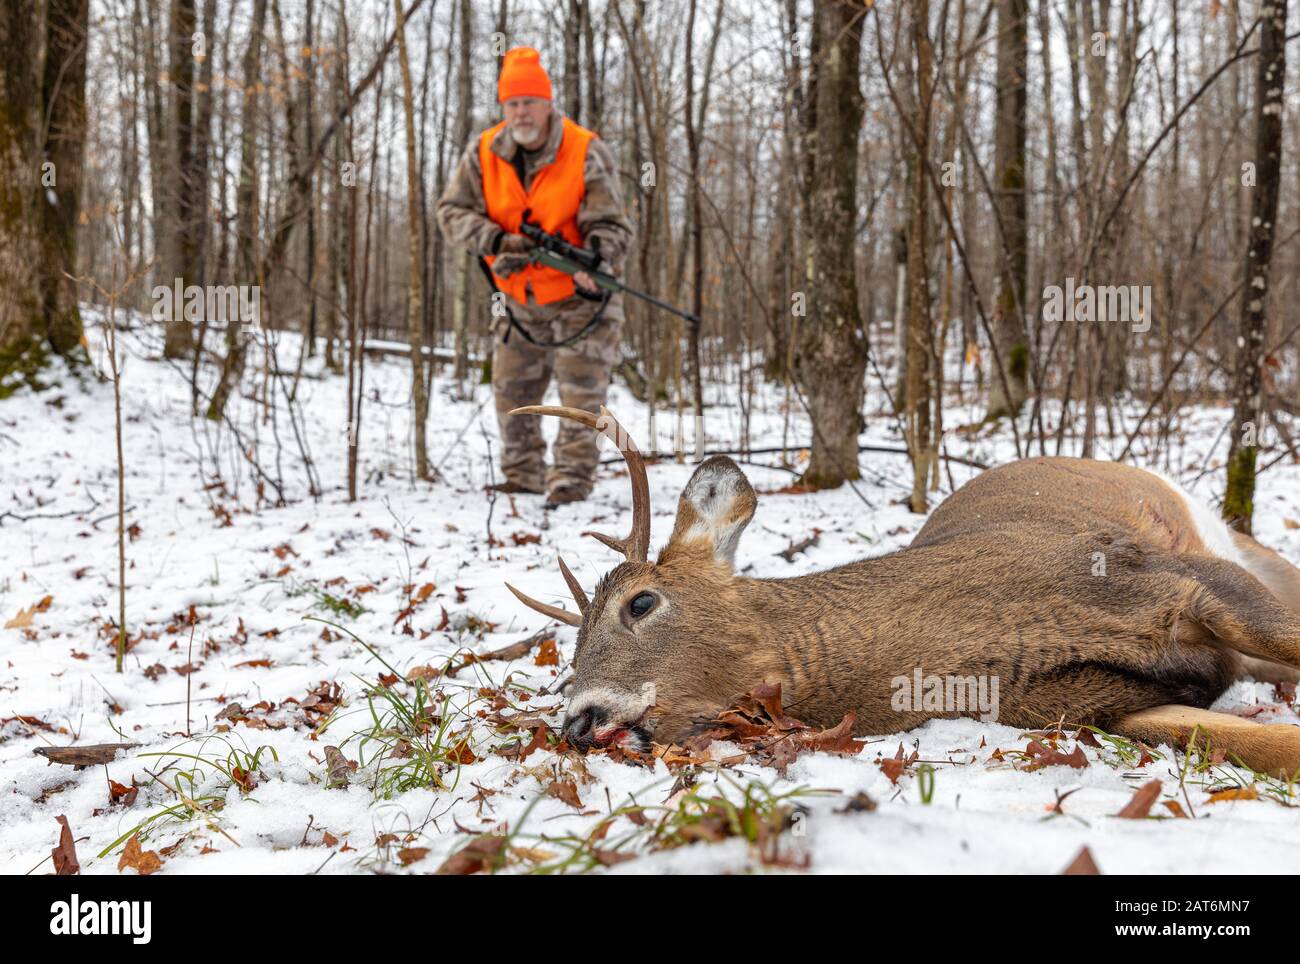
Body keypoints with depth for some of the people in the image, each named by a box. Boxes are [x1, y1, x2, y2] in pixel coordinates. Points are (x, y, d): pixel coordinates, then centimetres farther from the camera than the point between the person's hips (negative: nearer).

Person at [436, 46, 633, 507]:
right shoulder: (482, 153, -8)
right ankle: (523, 475, 22)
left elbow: (610, 223, -19)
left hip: (579, 295, -4)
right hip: (518, 298, 4)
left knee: (580, 391, -9)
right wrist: (495, 240, -25)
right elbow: (452, 211, -8)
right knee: (511, 391, 10)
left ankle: (572, 477, -4)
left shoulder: (587, 154, -17)